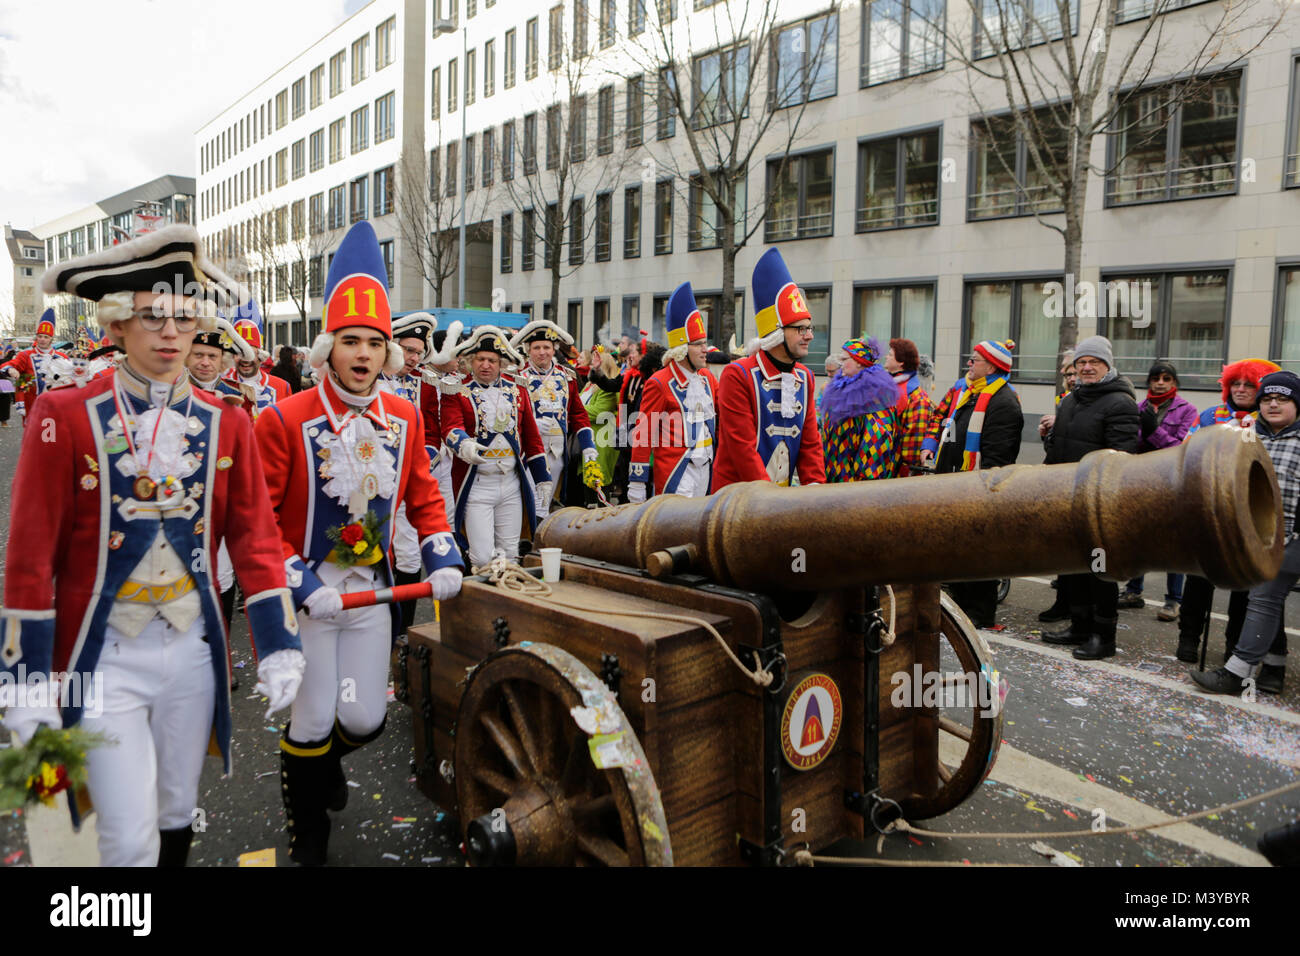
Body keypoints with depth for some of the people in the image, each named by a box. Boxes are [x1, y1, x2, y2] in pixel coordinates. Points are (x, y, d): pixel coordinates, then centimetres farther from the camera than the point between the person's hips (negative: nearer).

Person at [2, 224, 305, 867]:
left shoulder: (226, 423, 1)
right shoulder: (67, 417, -9)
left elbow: (254, 539, 1)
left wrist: (279, 646, -3)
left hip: (193, 646, 3)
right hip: (105, 654, -3)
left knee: (177, 814, 19)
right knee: (130, 840, -1)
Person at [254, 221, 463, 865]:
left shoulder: (405, 419, 0)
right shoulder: (284, 420, -14)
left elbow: (423, 494, 10)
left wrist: (442, 556, -3)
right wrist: (299, 584, -19)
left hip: (372, 592, 4)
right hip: (305, 594, -4)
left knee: (364, 720, 9)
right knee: (312, 723, 6)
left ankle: (325, 761, 46)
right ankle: (307, 836, 31)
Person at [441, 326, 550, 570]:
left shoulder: (517, 391, 13)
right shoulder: (457, 392, 0)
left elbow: (531, 438, 15)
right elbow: (451, 427, -18)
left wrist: (542, 478, 12)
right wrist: (464, 445, -41)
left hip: (512, 484, 4)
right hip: (476, 484, -4)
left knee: (510, 554, 10)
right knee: (482, 558, -9)